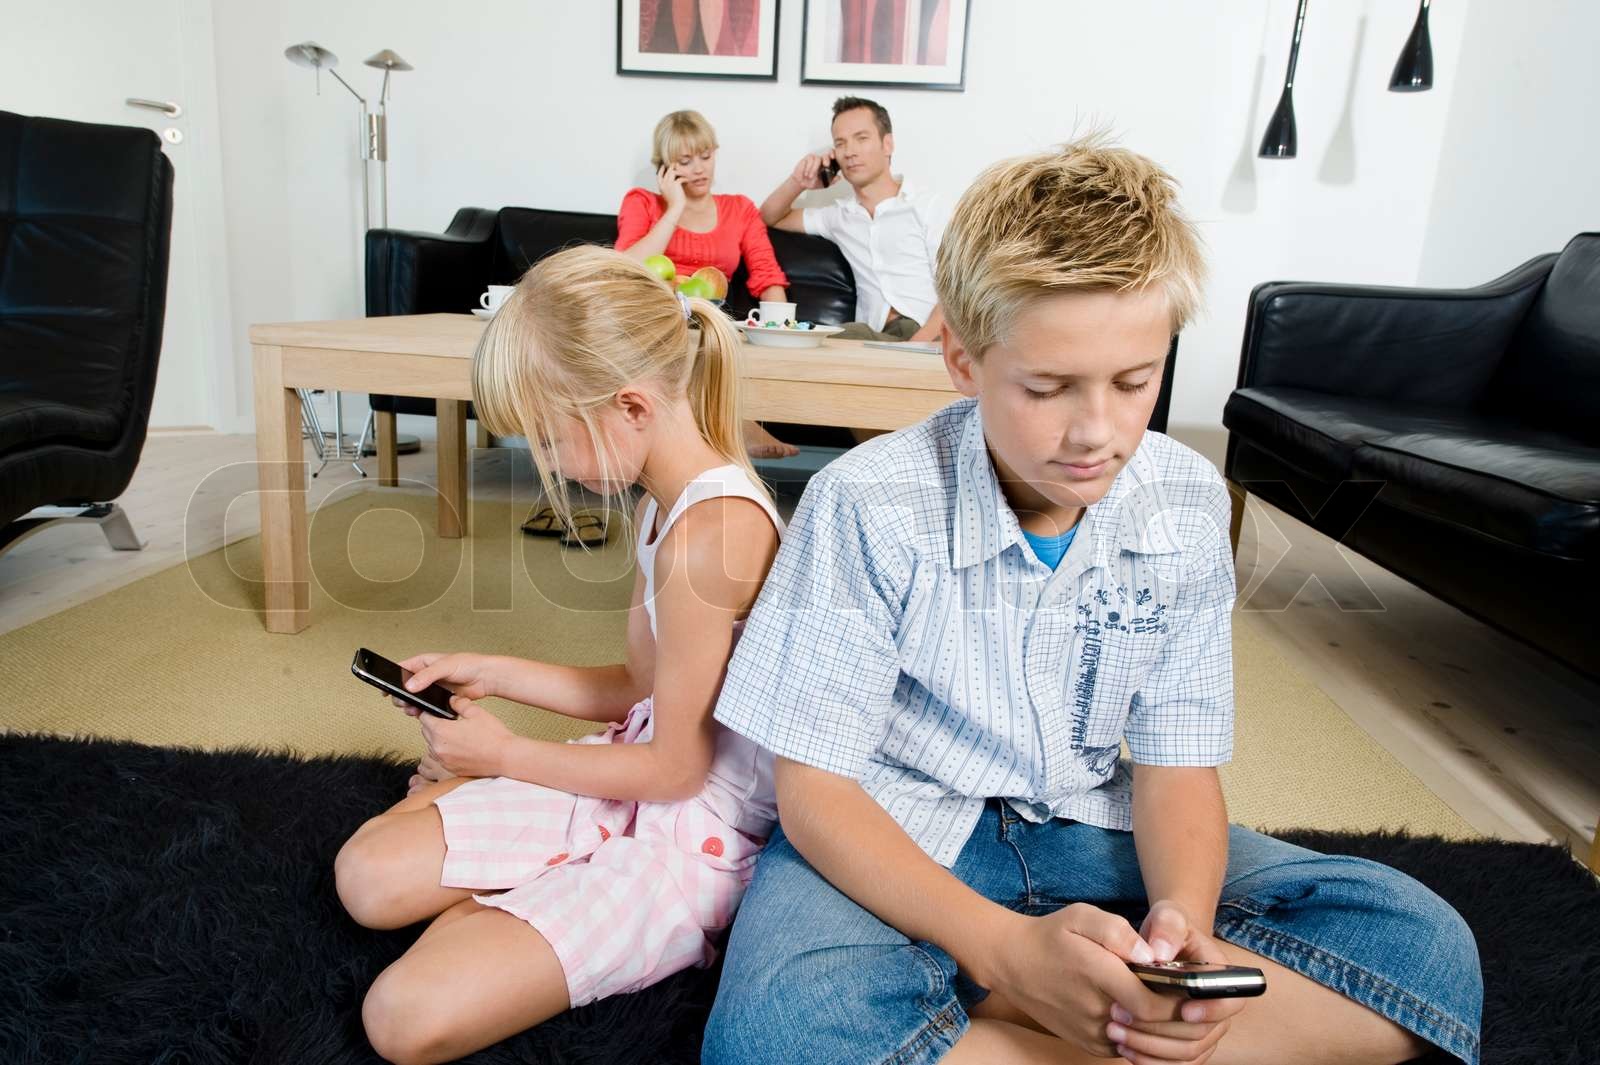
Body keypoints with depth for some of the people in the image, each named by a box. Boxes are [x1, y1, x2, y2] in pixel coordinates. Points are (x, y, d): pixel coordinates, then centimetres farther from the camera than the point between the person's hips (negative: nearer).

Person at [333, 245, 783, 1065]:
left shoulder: (712, 529, -29)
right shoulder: (669, 500, 3)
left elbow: (677, 767, -19)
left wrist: (505, 755, -6)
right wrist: (494, 675, 9)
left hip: (694, 834, -8)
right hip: (638, 772, 9)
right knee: (368, 874, 2)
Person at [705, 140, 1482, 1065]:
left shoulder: (1188, 504, -5)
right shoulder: (868, 508, -18)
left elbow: (1176, 762, 0)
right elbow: (814, 790, -16)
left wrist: (1183, 918, -23)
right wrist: (1008, 946, -30)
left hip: (1093, 833, 5)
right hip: (896, 843, -4)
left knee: (1428, 947, -14)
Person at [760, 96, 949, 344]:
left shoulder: (928, 205, 7)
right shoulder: (839, 216, 22)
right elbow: (769, 218, 34)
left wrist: (915, 348, -20)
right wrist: (797, 183, 13)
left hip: (928, 337, -4)